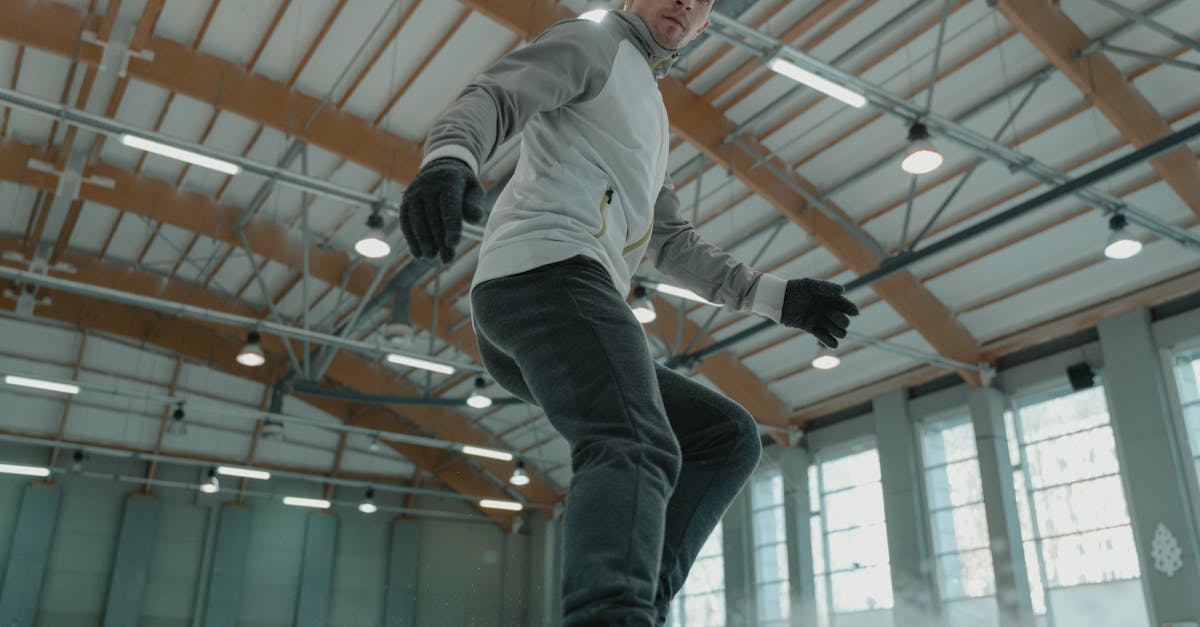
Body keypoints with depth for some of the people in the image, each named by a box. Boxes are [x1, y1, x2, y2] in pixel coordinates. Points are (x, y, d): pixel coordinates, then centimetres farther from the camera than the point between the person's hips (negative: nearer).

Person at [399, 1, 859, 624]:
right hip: (548, 271, -9)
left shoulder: (648, 119, 37)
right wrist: (449, 158, -29)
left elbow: (673, 245, 32)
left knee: (728, 436, 9)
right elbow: (490, 97, -6)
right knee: (636, 450, -32)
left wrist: (776, 295, 21)